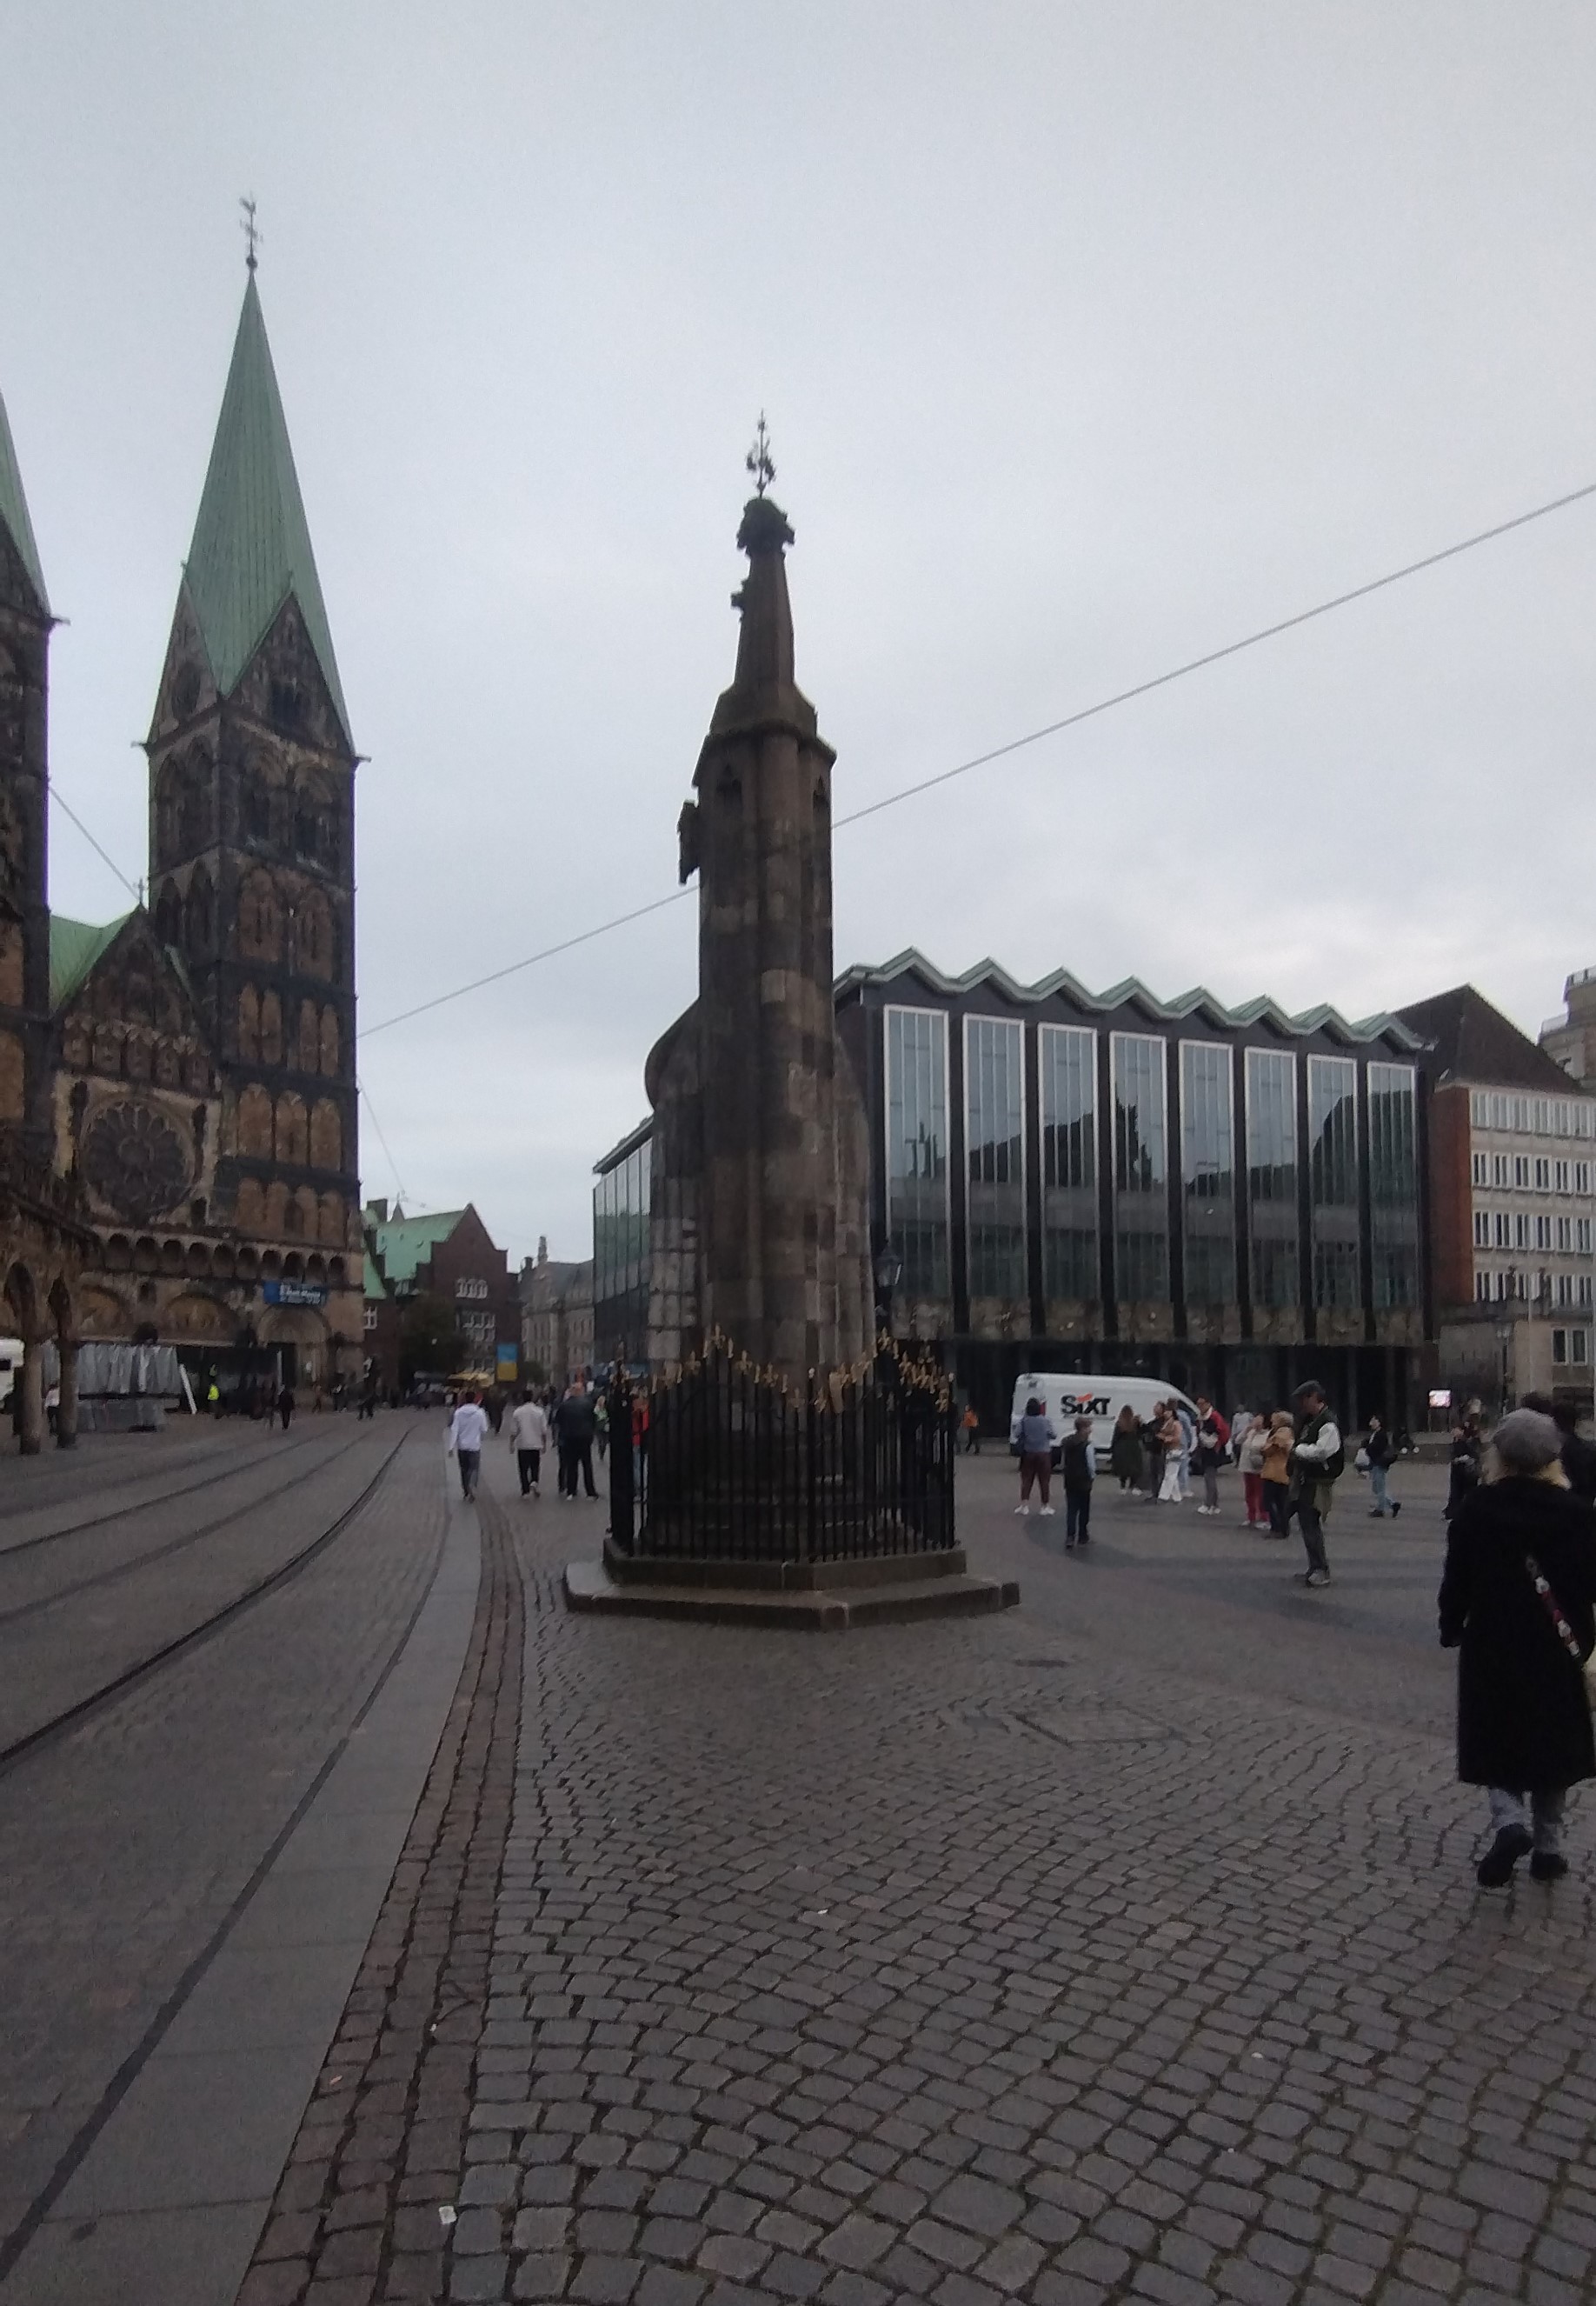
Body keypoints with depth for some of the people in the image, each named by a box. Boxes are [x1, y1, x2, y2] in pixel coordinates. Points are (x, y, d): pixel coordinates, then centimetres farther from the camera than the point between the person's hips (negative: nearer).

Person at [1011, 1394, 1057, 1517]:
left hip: (1028, 1453, 1)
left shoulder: (1023, 1421, -7)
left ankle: (1024, 1504, 6)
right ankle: (1046, 1505, 13)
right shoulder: (1046, 1420, -8)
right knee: (1044, 1480, 8)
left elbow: (1016, 1435, -8)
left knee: (1026, 1479, 9)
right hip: (1043, 1453, -1)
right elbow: (1053, 1436, -4)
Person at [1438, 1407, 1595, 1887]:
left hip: (1492, 1644, -1)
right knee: (1550, 1744, 15)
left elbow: (1456, 1578, -3)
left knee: (1496, 1741, 11)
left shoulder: (1477, 1507, -8)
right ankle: (1547, 1848, 20)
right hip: (1555, 1648, 1)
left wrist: (1451, 1628, 10)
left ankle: (1510, 1821, -12)